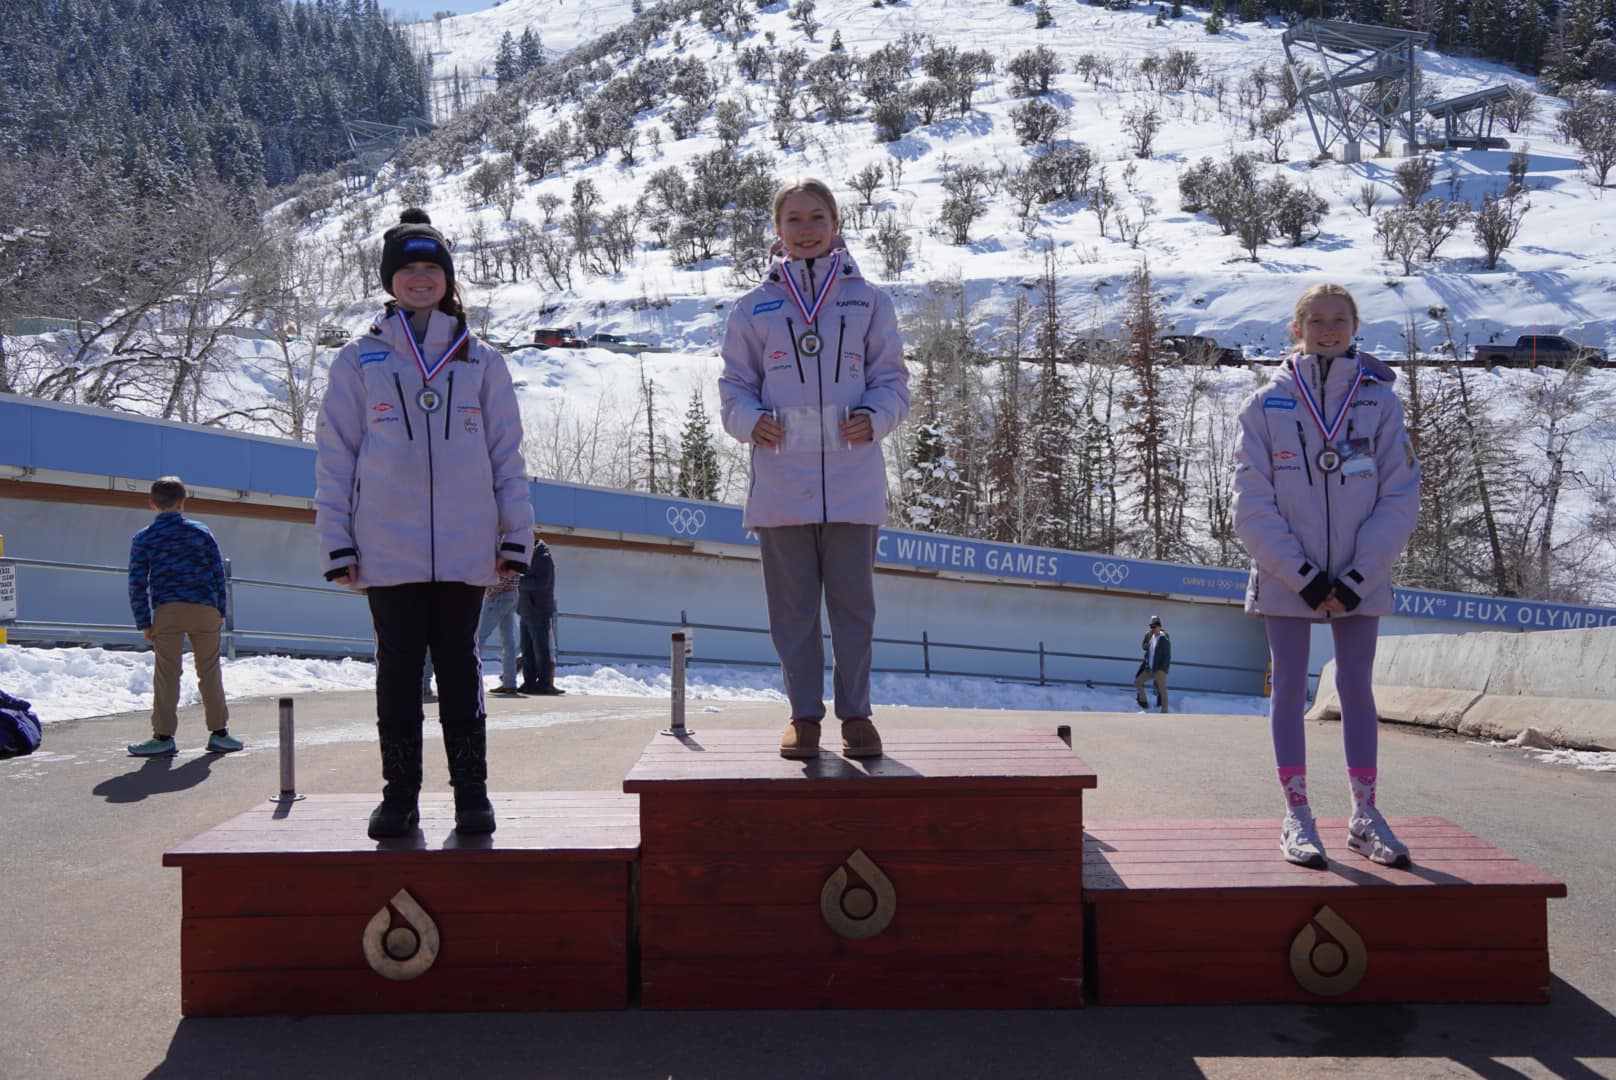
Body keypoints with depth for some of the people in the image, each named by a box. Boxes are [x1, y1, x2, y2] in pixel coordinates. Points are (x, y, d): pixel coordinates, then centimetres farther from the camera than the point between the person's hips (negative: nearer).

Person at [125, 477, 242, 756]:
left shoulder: (143, 539, 5)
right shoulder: (201, 532, 8)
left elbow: (138, 583, 2)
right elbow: (218, 574, 7)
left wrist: (144, 623, 6)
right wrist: (220, 612, 13)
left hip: (167, 611, -1)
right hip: (205, 609, 1)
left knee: (166, 675, 2)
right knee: (210, 672, 7)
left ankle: (163, 736, 1)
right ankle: (219, 733, 9)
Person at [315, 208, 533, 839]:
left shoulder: (480, 361, 9)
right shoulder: (359, 361, 7)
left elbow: (507, 454, 8)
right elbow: (334, 457, 6)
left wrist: (515, 538, 3)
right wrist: (336, 545, -1)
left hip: (465, 546, 0)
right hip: (386, 549, 0)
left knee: (458, 664, 5)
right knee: (398, 668, 5)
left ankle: (472, 791, 11)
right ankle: (399, 794, 13)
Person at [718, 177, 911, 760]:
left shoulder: (866, 300, 9)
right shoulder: (755, 307, 9)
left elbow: (891, 377, 10)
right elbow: (735, 383, 12)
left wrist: (874, 417, -10)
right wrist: (749, 419, -10)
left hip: (851, 478, 0)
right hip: (781, 479, 1)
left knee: (852, 601, 3)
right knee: (792, 604, 6)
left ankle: (856, 712, 15)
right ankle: (804, 713, 17)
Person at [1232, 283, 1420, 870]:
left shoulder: (1379, 400, 0)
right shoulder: (1267, 404, -2)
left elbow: (1400, 497, -2)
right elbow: (1252, 503, -5)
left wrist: (1357, 576, -10)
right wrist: (1302, 574, -12)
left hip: (1360, 577, 1)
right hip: (1285, 576, -1)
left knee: (1356, 687, 7)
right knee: (1291, 688, 4)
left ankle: (1365, 815, 18)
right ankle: (1297, 817, 12)